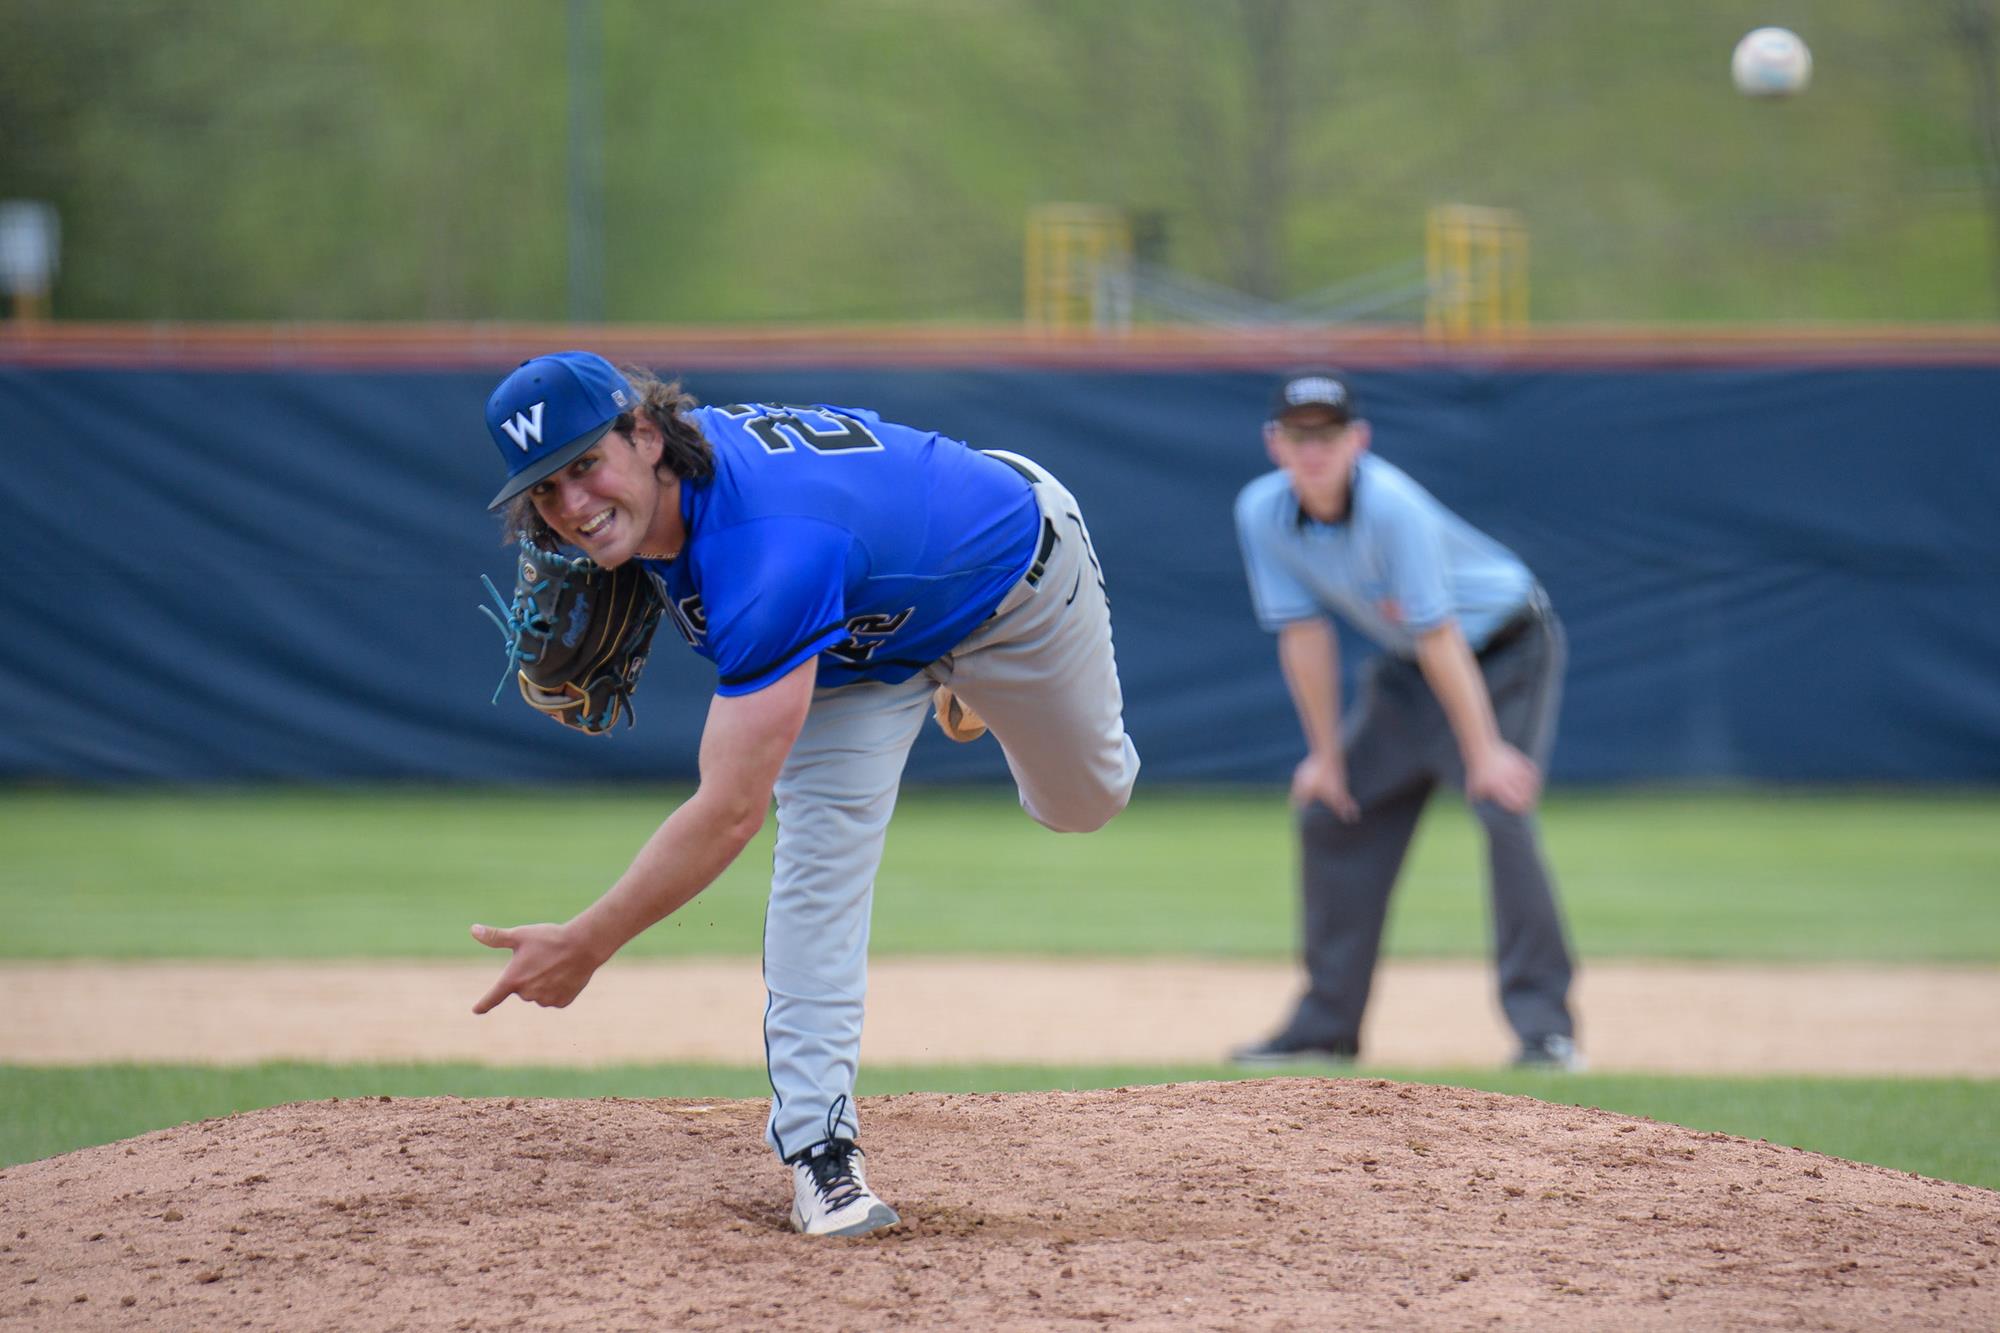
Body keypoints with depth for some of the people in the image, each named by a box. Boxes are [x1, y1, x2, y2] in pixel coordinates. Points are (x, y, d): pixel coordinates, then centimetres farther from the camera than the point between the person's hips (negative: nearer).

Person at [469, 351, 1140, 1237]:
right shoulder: (657, 483, -28)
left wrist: (586, 945, -48)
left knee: (1083, 802, 22)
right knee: (820, 865, -13)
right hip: (863, 640, 5)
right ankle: (819, 1150, -11)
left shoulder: (773, 557, -51)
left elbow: (731, 812, -51)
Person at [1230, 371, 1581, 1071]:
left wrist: (1485, 751, -32)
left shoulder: (1391, 506, -32)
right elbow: (1303, 633, -7)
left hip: (1504, 650, -7)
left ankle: (1543, 1022, -23)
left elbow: (1439, 635, -32)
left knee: (1503, 811, -23)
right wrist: (1326, 753, -5)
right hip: (1404, 665, 7)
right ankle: (1327, 1024, 15)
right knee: (1331, 815, 5)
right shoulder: (1262, 513, -14)